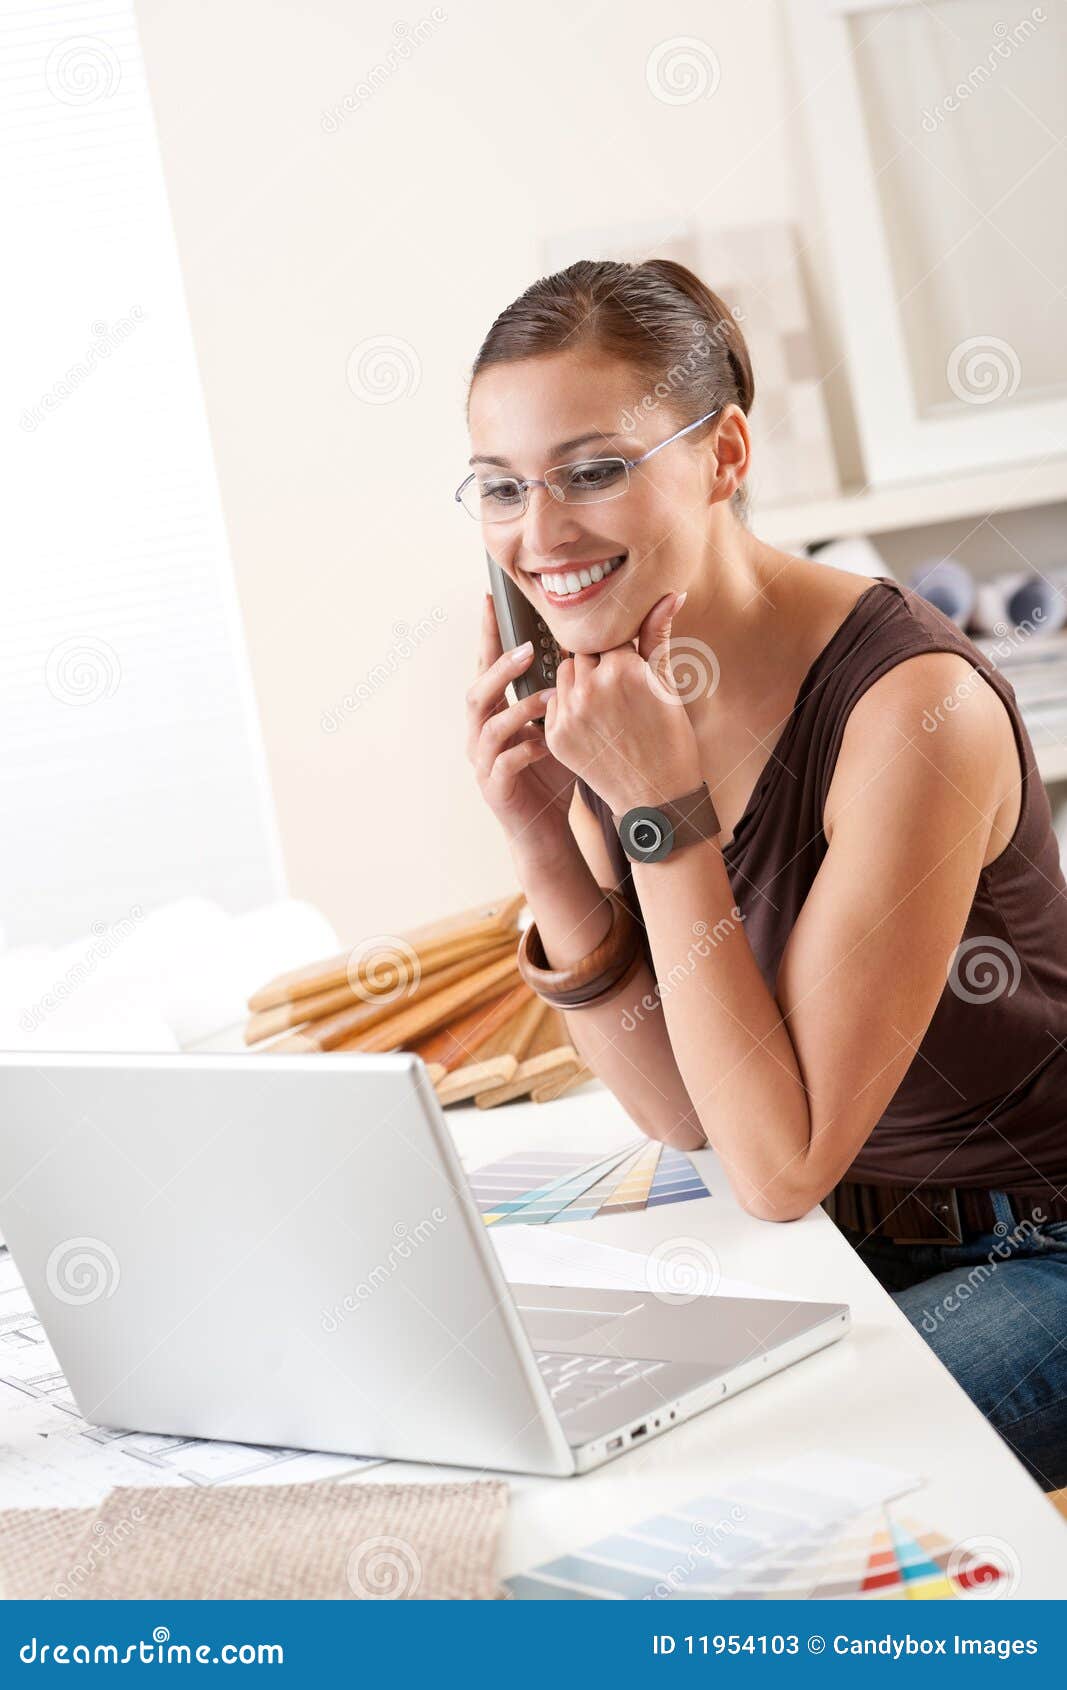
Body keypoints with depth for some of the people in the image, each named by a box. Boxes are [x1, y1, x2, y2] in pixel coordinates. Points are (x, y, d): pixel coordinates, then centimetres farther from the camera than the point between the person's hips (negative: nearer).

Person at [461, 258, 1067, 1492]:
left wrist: (661, 809, -27)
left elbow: (782, 1166, -25)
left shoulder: (913, 706, -26)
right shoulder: (603, 692, -5)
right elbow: (686, 1114, -2)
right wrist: (547, 856, -16)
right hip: (835, 1240, 6)